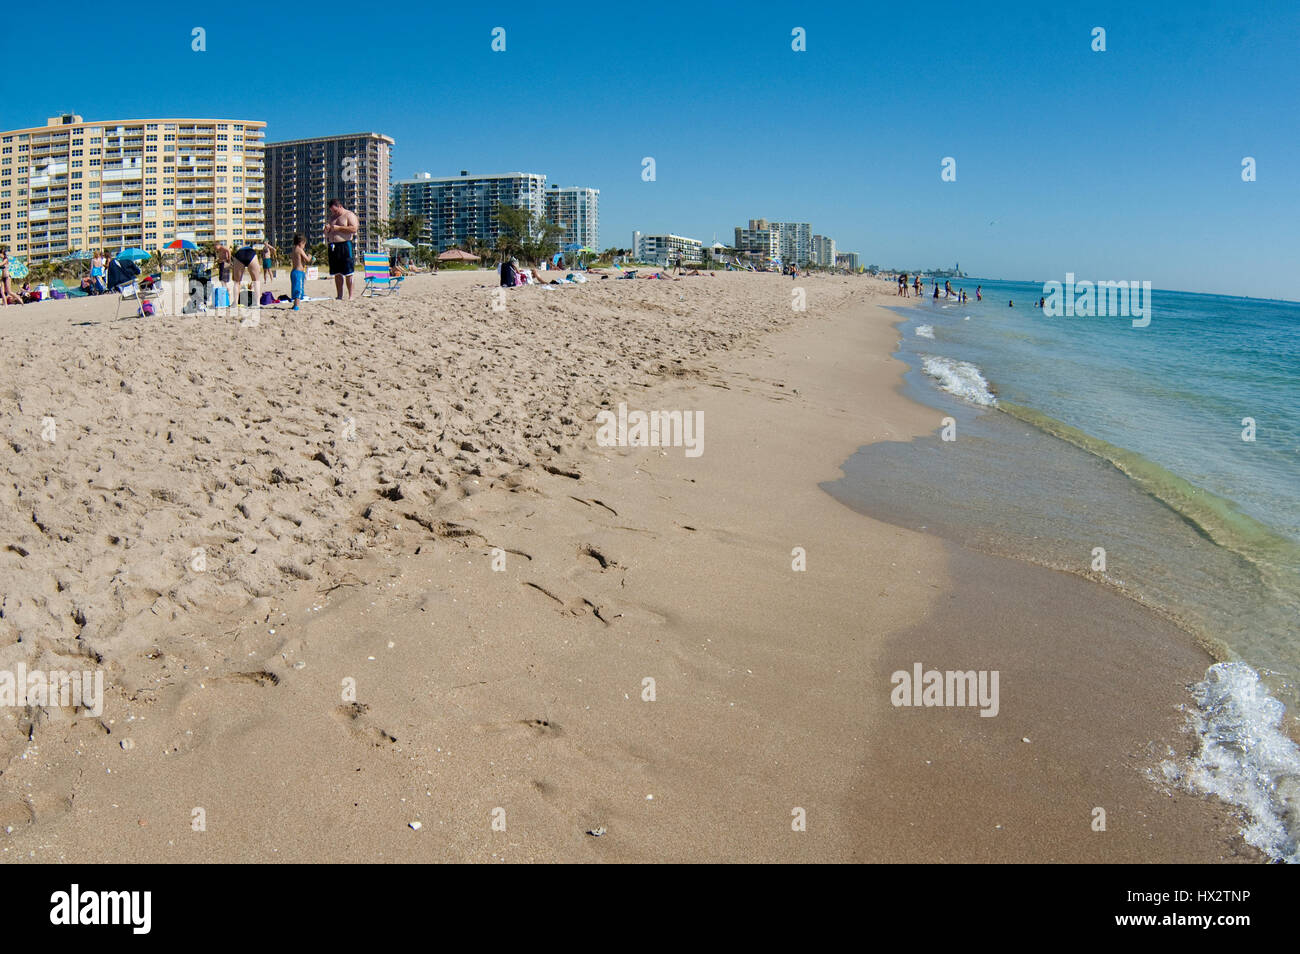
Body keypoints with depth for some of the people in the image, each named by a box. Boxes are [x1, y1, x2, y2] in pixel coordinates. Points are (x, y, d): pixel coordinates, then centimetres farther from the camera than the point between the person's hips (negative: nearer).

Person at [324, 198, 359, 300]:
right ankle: (339, 296, 8)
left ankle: (350, 296, -7)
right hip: (333, 246, 7)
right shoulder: (332, 217, 23)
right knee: (337, 273, 5)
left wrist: (338, 228, -13)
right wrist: (327, 229, 4)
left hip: (345, 245, -7)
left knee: (348, 273, -8)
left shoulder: (349, 215, 2)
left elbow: (354, 229, -12)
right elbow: (326, 234, 28)